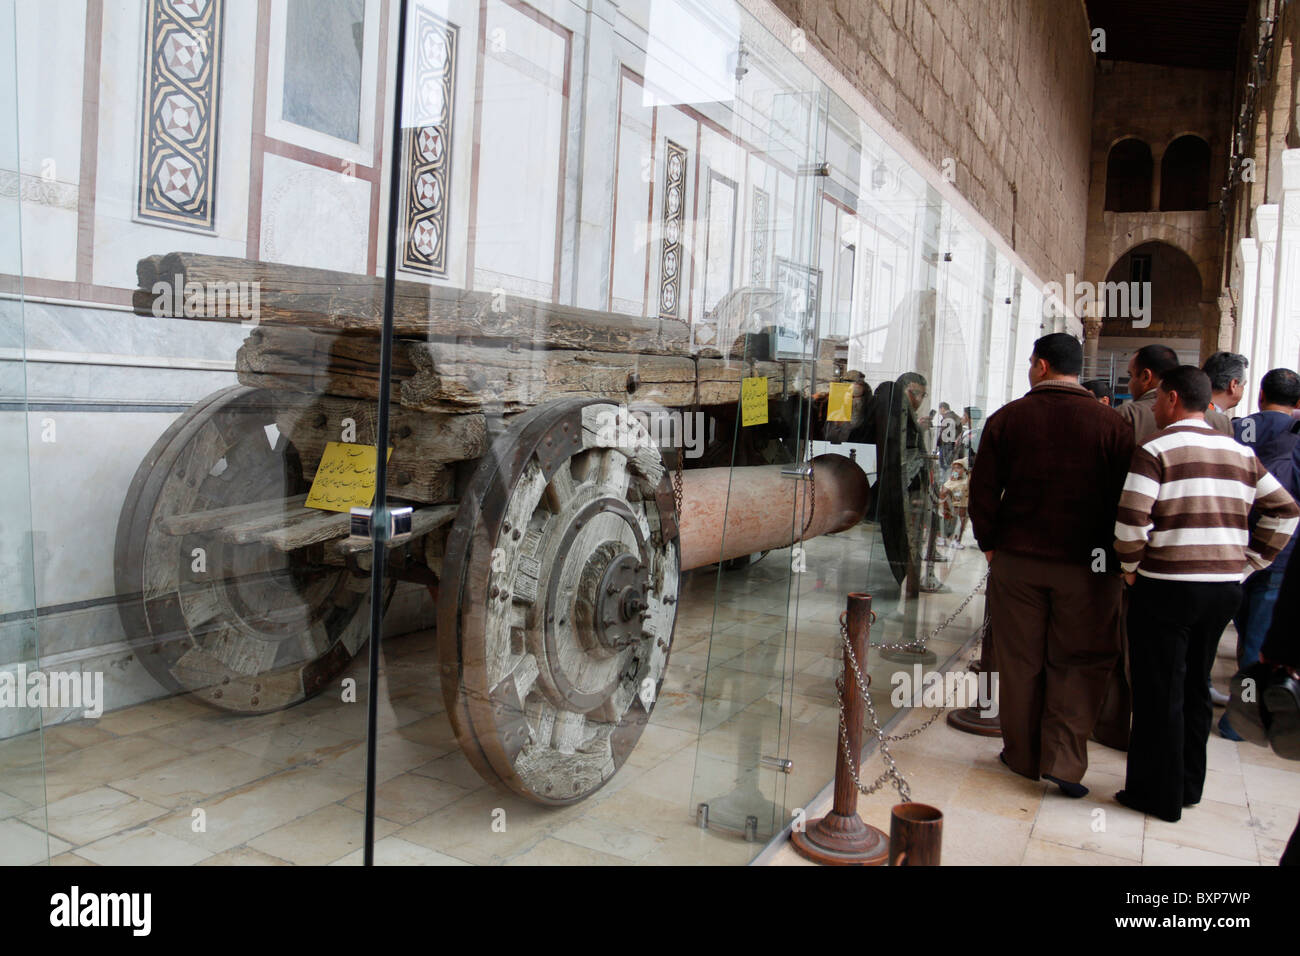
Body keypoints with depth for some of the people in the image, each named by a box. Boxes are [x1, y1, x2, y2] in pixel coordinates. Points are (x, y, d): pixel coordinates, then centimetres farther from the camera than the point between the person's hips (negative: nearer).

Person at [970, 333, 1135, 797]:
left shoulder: (1007, 418, -2)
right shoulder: (1111, 424, -4)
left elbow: (983, 490, 0)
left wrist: (989, 543, 11)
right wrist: (1113, 556, 9)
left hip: (1016, 560, 1)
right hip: (1088, 566, -1)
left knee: (1019, 660, 11)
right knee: (1078, 663, 9)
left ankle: (1023, 755, 22)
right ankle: (1064, 759, 1)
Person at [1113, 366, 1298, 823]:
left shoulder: (1156, 449, -10)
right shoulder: (1239, 451, 11)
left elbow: (1131, 521, -19)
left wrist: (1132, 568, -4)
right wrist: (1251, 559, 14)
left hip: (1167, 586, -6)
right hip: (1225, 586, 7)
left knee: (1159, 694, 5)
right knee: (1195, 688, 19)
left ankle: (1158, 794, 14)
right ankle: (1188, 785, 30)